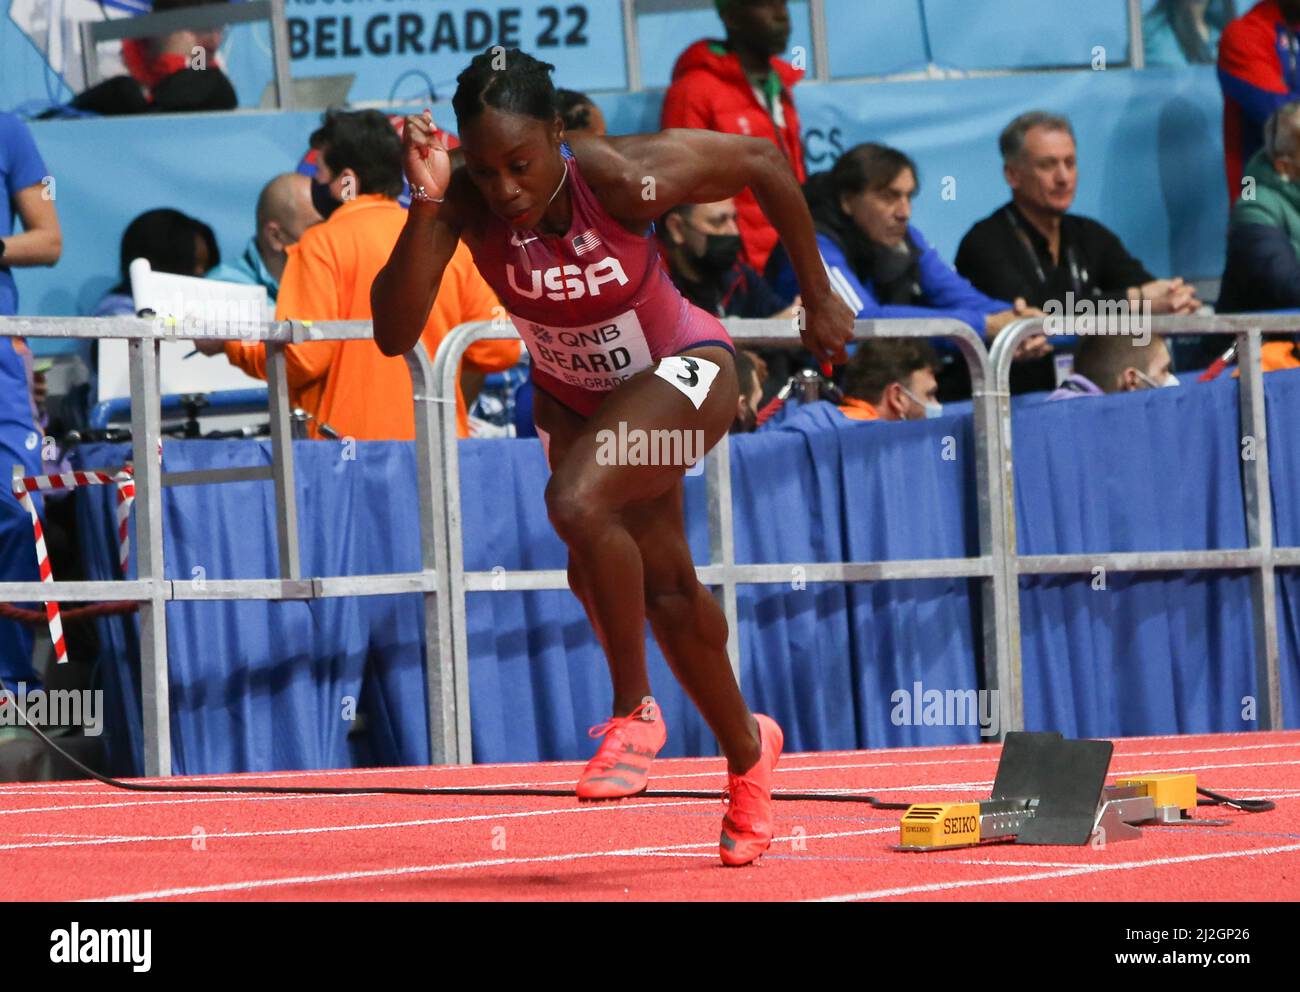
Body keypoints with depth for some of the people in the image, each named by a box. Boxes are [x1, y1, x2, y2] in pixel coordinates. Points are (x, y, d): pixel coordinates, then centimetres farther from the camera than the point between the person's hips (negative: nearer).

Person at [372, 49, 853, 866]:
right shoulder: (463, 203, -26)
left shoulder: (621, 178, -34)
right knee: (662, 584, 16)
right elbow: (395, 334, -34)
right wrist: (426, 206, -46)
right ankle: (748, 751, 40)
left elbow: (762, 161, -18)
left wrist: (820, 300, -8)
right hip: (570, 393, 5)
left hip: (681, 373, -5)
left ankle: (634, 712, -12)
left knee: (576, 500, -32)